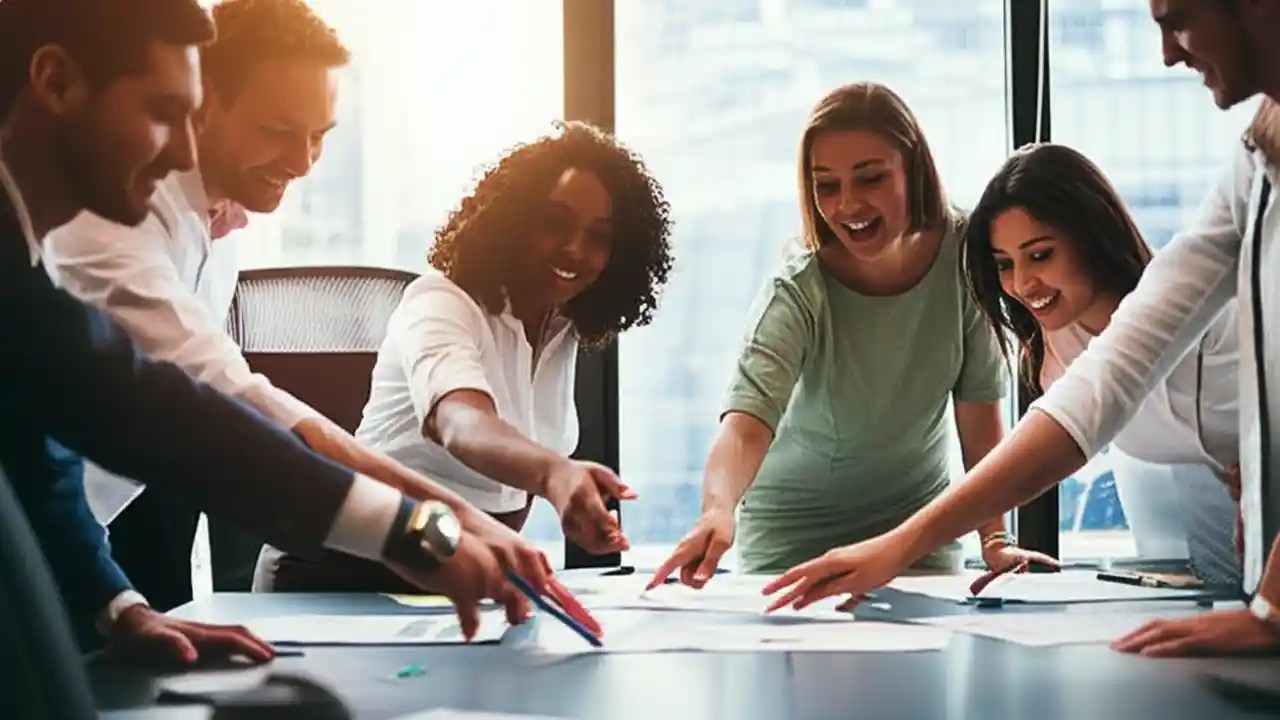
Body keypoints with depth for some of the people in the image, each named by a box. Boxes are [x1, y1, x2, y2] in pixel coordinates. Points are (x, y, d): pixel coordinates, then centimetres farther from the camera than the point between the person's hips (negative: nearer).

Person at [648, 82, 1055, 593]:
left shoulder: (964, 257, -16)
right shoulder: (797, 293, -25)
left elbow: (979, 413, -10)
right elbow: (747, 423, -39)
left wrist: (995, 540, -17)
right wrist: (717, 511, -59)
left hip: (918, 520, 3)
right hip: (795, 537, -2)